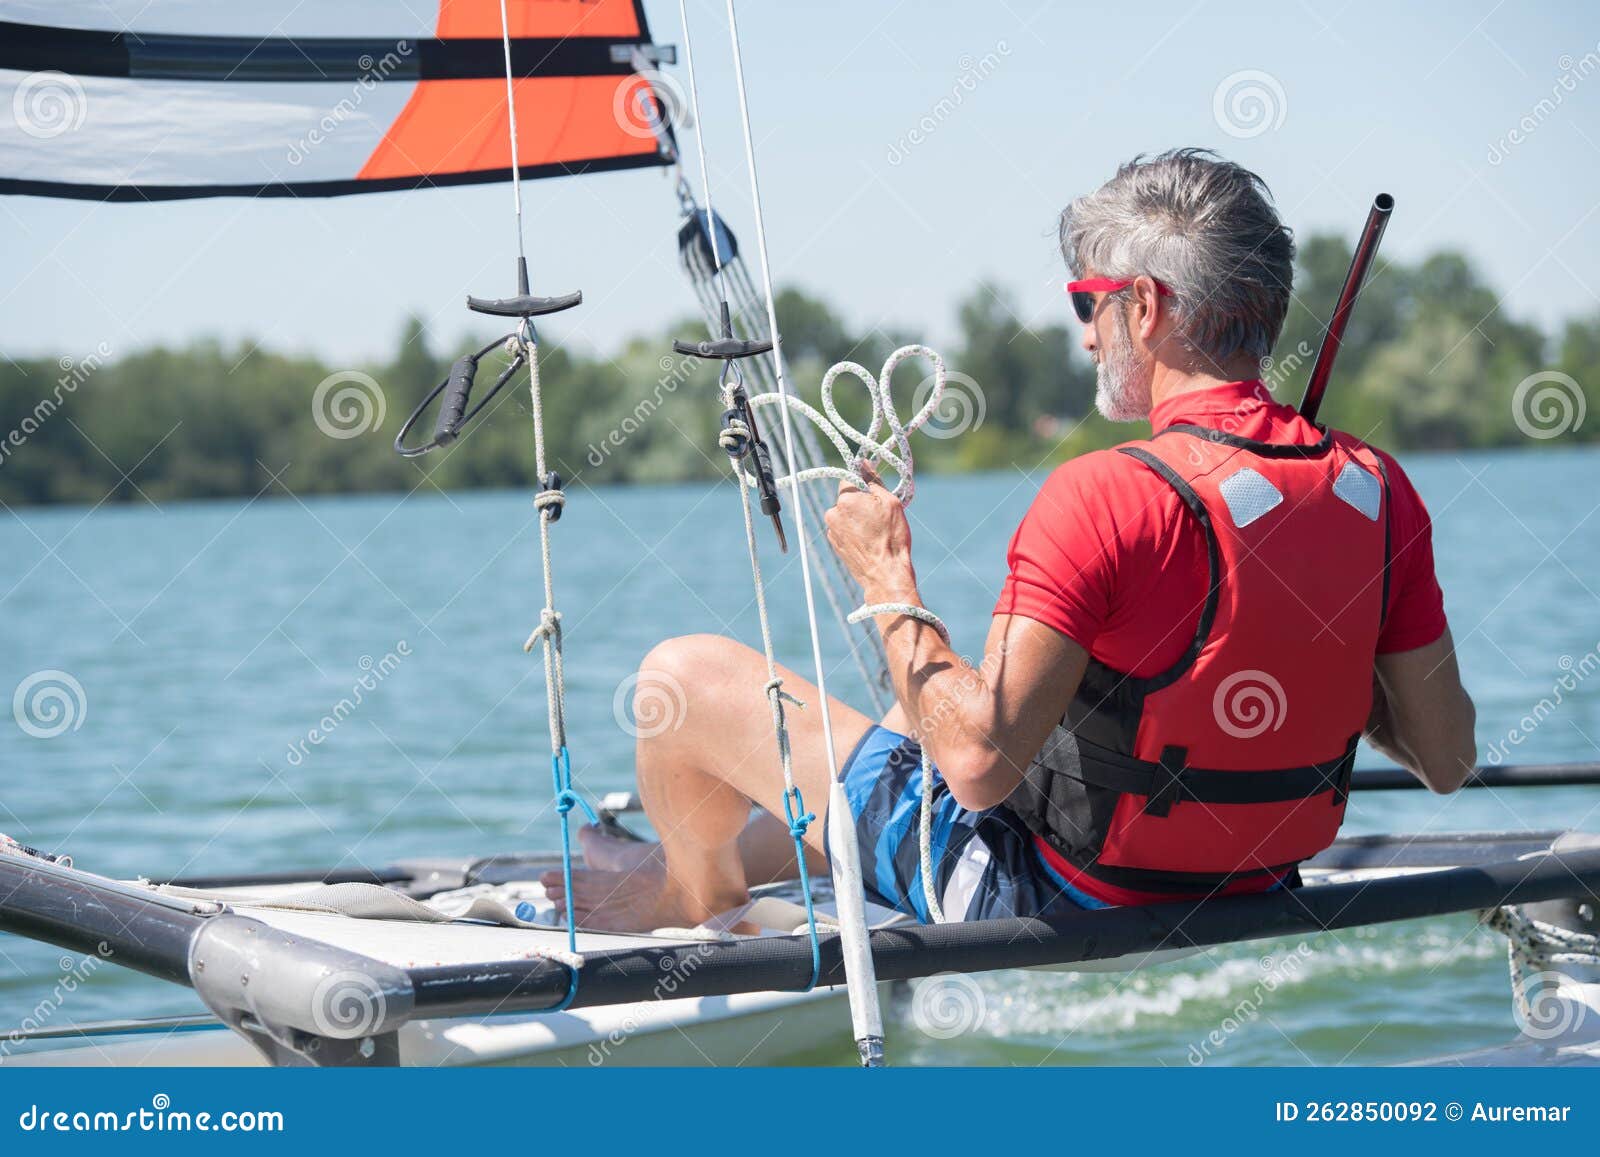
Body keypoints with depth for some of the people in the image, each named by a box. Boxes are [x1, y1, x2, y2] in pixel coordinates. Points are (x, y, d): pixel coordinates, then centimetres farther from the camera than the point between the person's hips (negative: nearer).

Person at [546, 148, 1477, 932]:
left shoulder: (1105, 500, -27)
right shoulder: (1378, 490, -8)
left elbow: (979, 762, -28)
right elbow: (1449, 759, -2)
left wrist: (888, 583, -14)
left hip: (1053, 908, -7)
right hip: (1247, 909, 7)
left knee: (684, 676, 6)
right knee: (935, 715, 33)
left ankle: (699, 893, 38)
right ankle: (709, 867, 51)